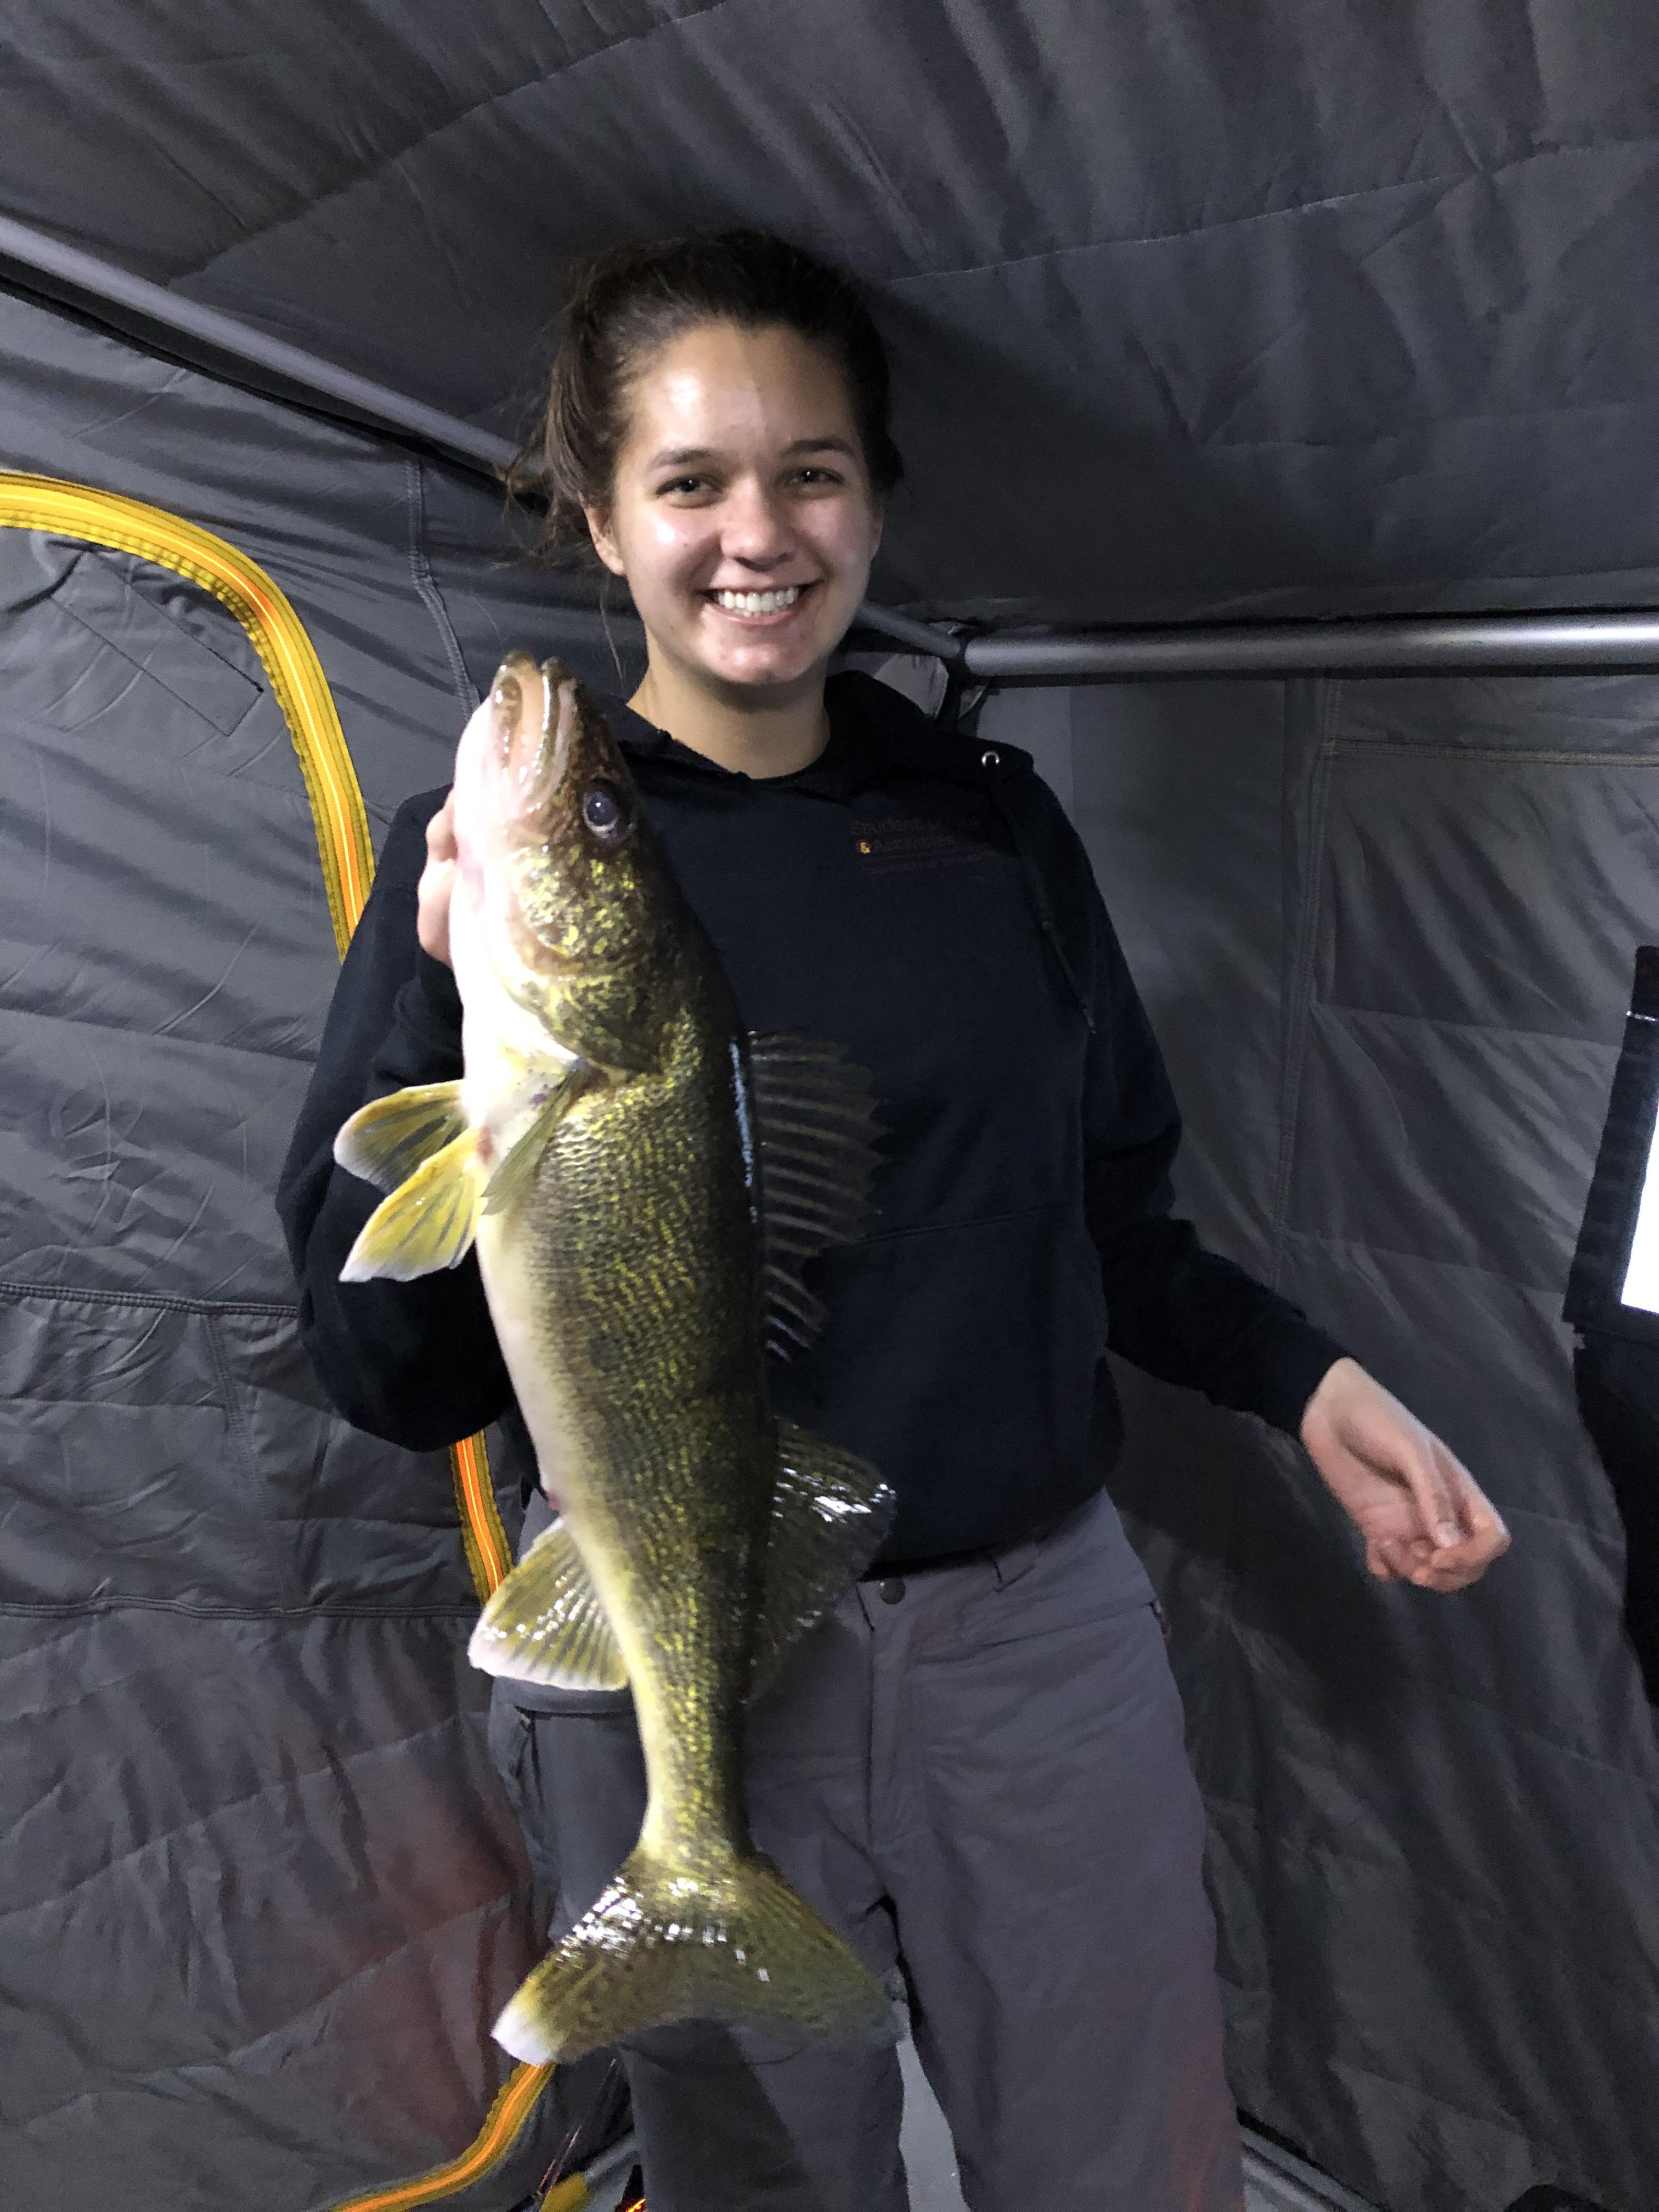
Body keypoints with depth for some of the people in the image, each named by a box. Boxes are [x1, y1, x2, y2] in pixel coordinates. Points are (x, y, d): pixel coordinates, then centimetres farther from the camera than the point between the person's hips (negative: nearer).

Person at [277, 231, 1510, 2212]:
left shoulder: (991, 822, 3)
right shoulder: (491, 853, -8)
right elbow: (391, 1373, -12)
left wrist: (1302, 1380, -2)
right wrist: (455, 1010, -25)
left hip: (1043, 1630, 3)